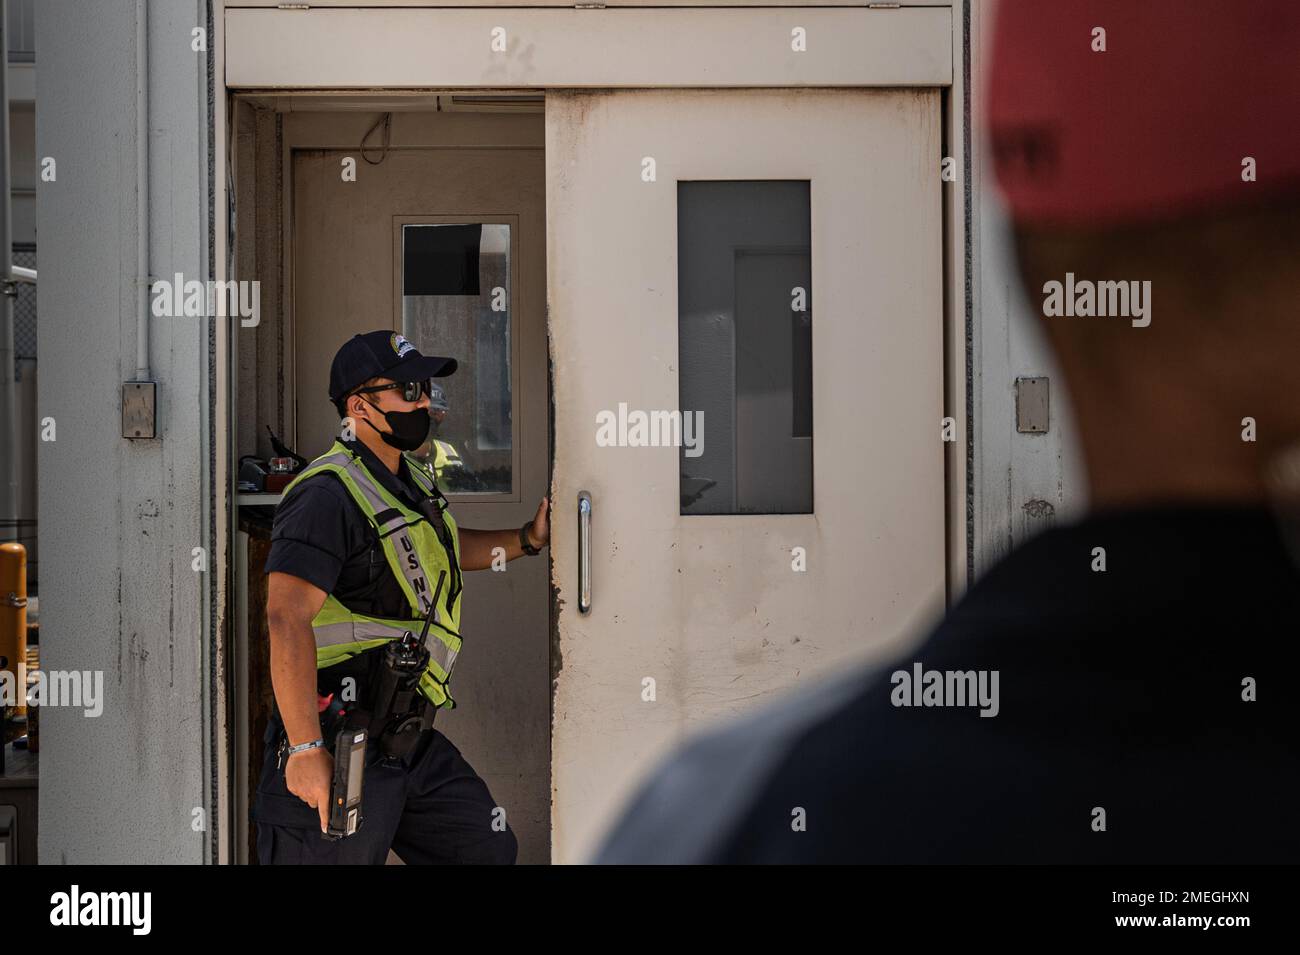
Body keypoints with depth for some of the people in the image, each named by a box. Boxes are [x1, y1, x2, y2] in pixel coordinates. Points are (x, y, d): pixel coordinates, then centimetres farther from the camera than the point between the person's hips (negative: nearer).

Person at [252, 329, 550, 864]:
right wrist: (305, 750, -31)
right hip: (339, 753, -9)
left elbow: (443, 548, 39)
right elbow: (287, 617, -26)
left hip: (412, 742, 10)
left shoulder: (411, 485, 16)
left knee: (490, 848, 13)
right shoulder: (329, 494, -16)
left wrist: (527, 540, 23)